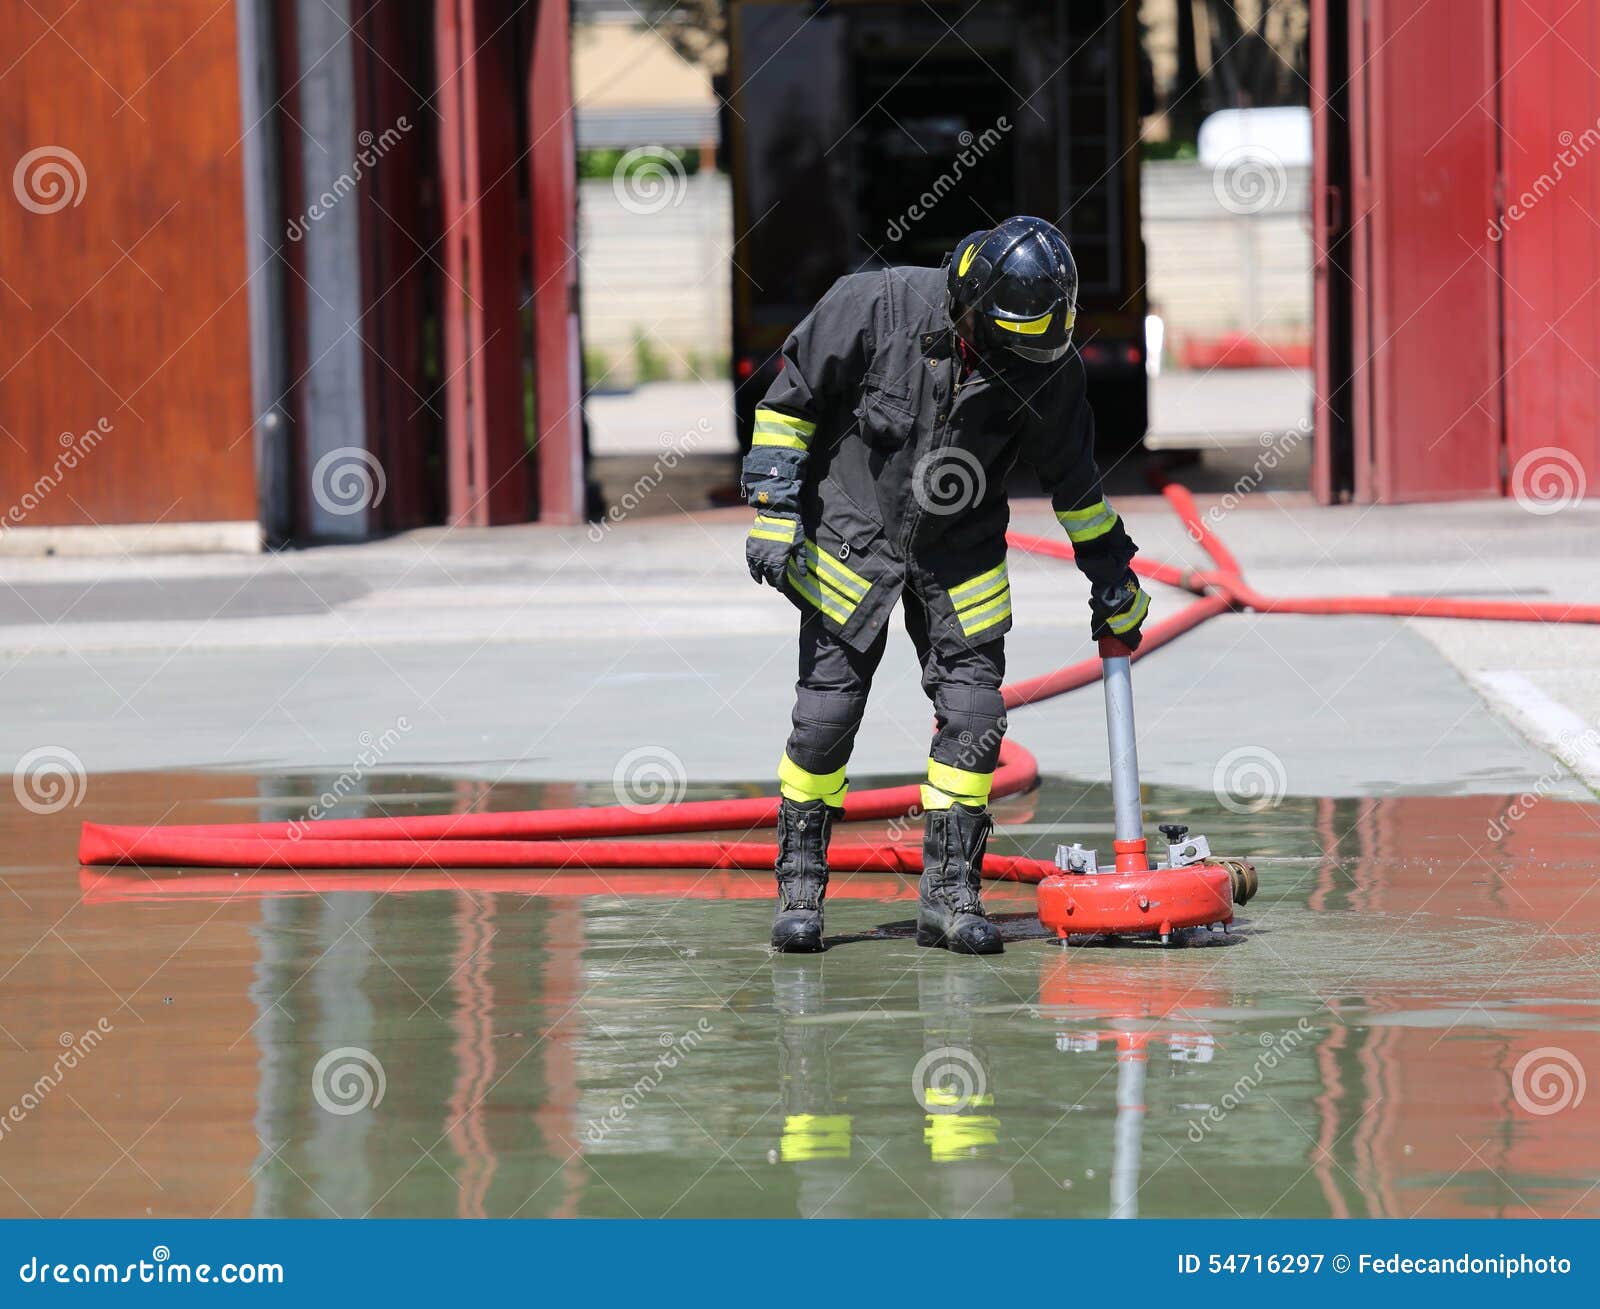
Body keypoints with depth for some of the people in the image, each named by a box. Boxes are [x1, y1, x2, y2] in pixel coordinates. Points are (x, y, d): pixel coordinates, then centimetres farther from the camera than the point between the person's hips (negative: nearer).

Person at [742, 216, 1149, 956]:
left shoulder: (1048, 368, -13)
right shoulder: (873, 307, -22)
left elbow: (1072, 478, 3)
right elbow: (790, 400, -8)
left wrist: (1114, 581, 10)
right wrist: (774, 511, -12)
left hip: (960, 552, 2)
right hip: (852, 532, -2)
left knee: (974, 714, -6)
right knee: (826, 711, -5)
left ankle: (949, 893, 5)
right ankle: (799, 886, 9)